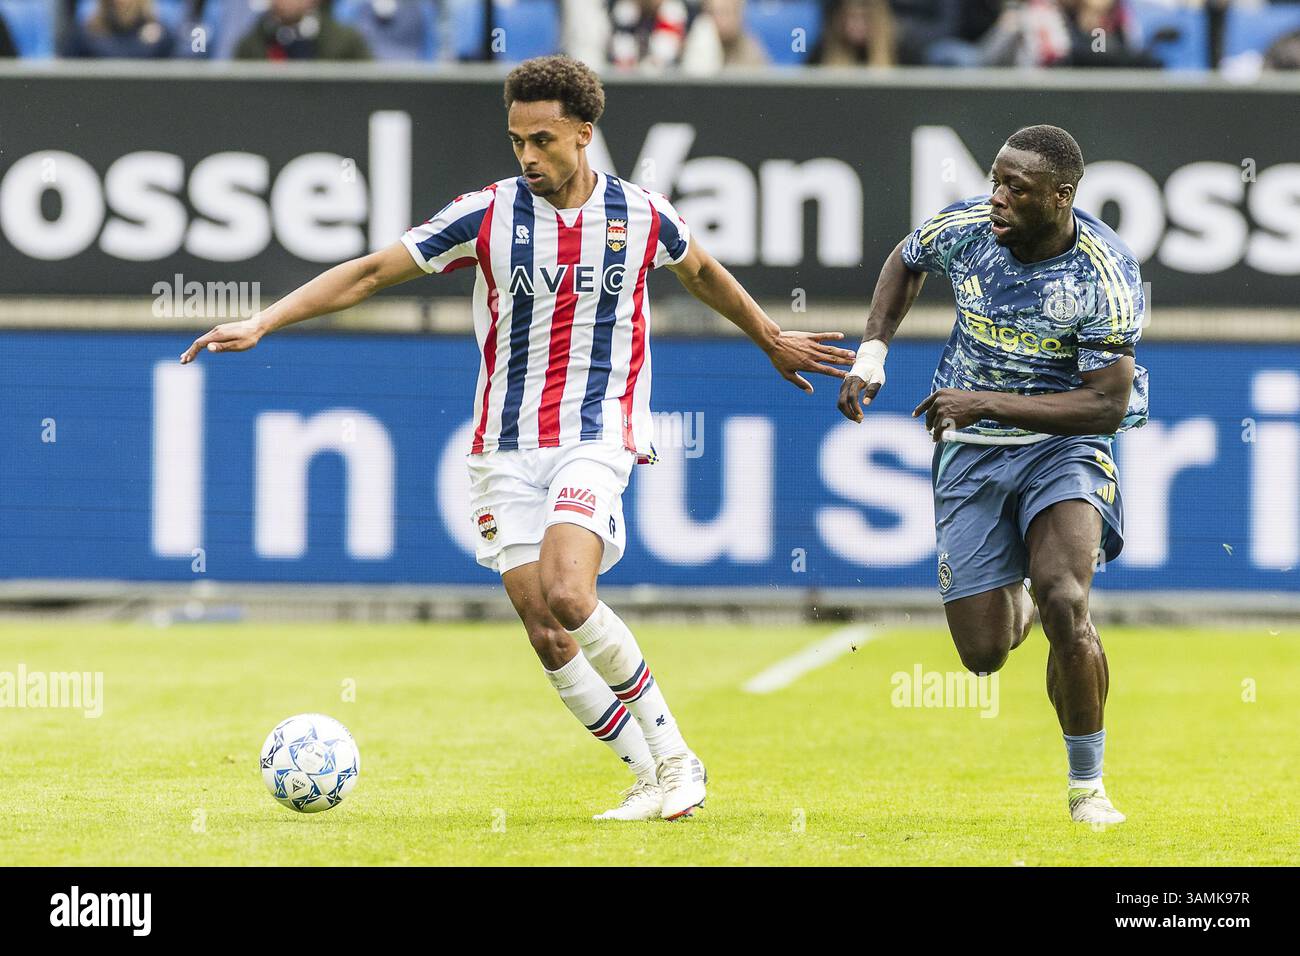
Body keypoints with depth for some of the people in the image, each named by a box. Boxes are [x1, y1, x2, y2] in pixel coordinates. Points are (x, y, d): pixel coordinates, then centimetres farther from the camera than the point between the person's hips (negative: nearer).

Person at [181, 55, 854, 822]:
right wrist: (261, 323, -8)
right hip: (505, 448, 2)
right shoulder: (487, 215, -3)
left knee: (567, 596, -25)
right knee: (546, 634, -7)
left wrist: (772, 340, 36)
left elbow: (702, 273, 22)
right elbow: (368, 275, 0)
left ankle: (673, 755, -10)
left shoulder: (641, 215, 0)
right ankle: (657, 778, 6)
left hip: (595, 436, -2)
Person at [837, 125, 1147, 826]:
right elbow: (905, 262, 16)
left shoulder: (1106, 274, -20)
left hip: (1066, 446, -3)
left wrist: (985, 403, -25)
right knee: (983, 654, -3)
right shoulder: (964, 229, -9)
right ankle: (1014, 605, 39)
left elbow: (1107, 403, -21)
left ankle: (1087, 785, -7)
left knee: (1065, 605, -28)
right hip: (971, 452, 3)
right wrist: (871, 355, 5)